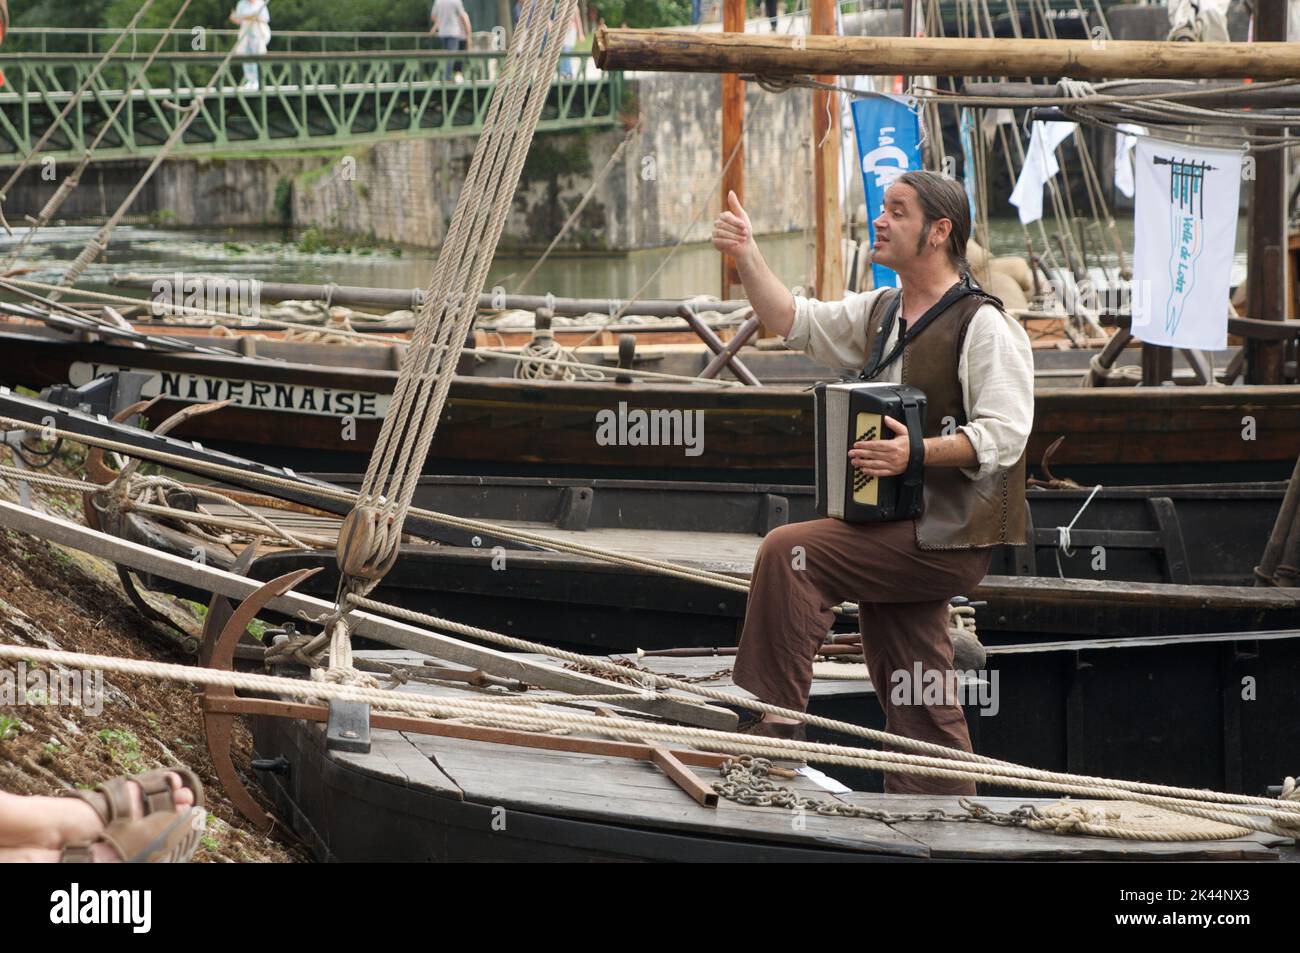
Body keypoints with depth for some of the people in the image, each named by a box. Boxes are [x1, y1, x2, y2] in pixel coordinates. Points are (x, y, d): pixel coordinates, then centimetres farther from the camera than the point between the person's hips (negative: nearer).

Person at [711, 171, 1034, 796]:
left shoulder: (982, 324, -11)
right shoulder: (881, 313, 17)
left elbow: (1003, 433, -18)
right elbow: (795, 322, 19)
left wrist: (918, 452, -29)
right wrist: (747, 258, 5)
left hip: (946, 537, -9)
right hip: (899, 533, 9)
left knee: (789, 553, -20)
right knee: (915, 701, 9)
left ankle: (770, 727, -17)